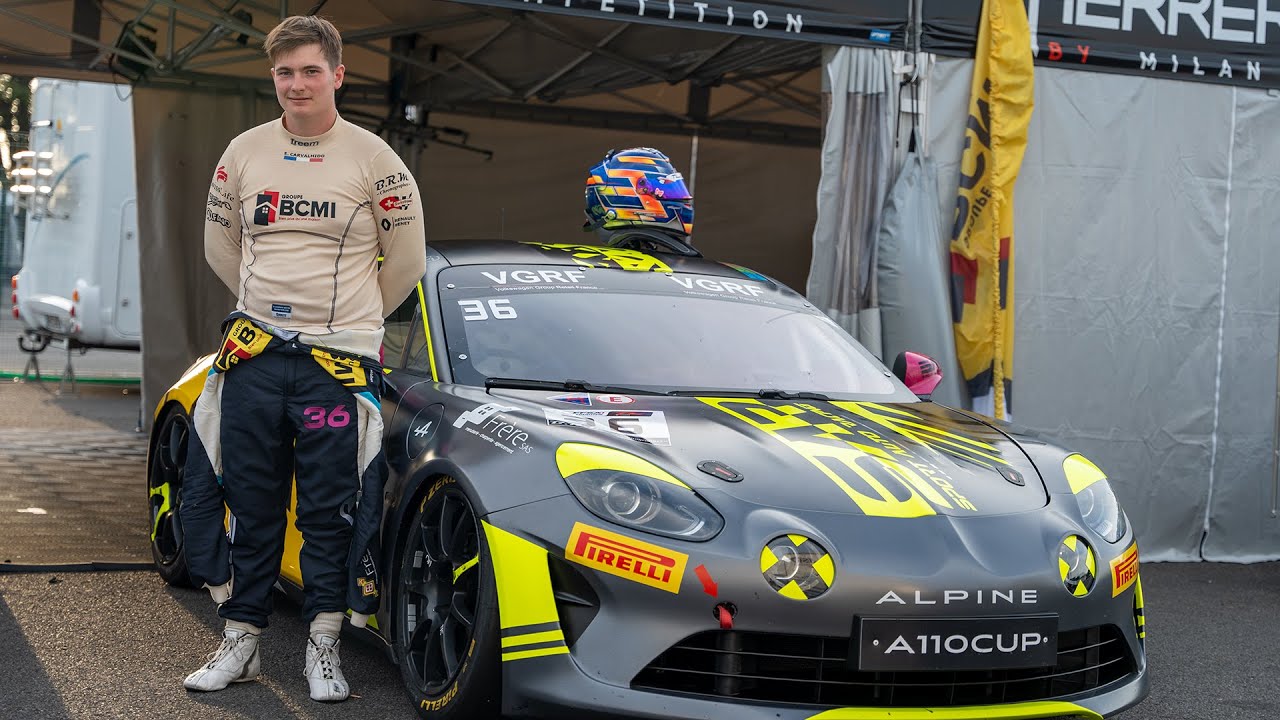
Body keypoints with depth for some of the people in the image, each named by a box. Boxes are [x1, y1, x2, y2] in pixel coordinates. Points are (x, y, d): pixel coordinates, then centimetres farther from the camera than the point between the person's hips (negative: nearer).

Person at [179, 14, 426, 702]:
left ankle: (324, 643, 11)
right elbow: (220, 245, 21)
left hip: (338, 360, -3)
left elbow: (407, 259, 7)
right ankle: (241, 638, 17)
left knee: (331, 508, 0)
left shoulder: (373, 159, -2)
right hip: (254, 354, 3)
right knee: (249, 502, 7)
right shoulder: (244, 153, 8)